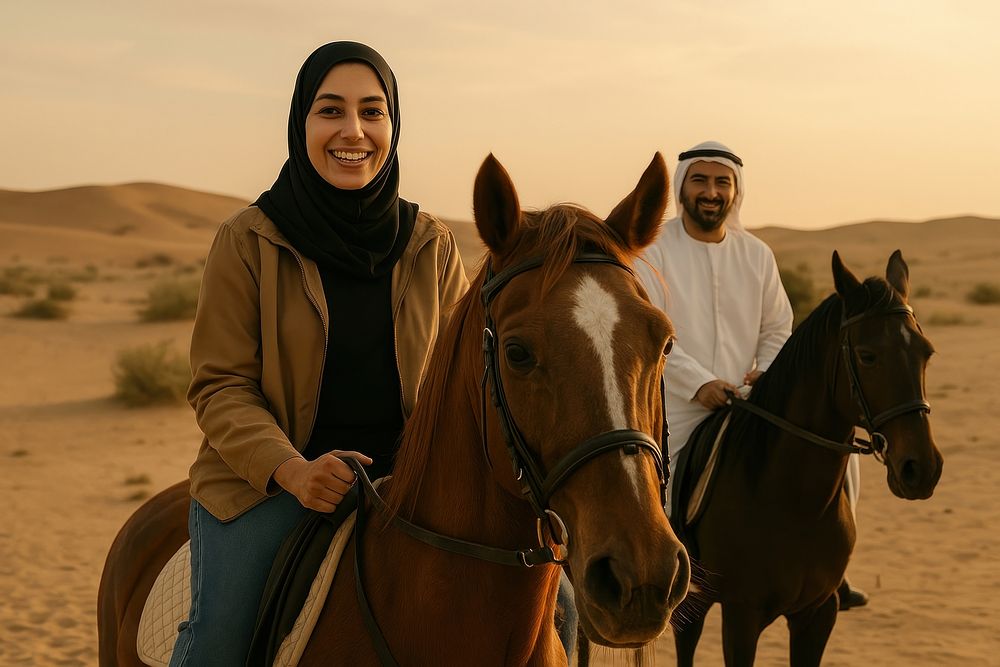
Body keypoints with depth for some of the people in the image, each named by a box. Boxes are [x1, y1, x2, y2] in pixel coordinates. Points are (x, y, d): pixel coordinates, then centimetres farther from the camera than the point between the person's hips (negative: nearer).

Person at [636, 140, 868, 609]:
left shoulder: (757, 255, 11)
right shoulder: (653, 250, -3)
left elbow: (777, 329, 13)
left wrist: (767, 374, -9)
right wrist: (699, 382, -24)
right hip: (675, 409, -4)